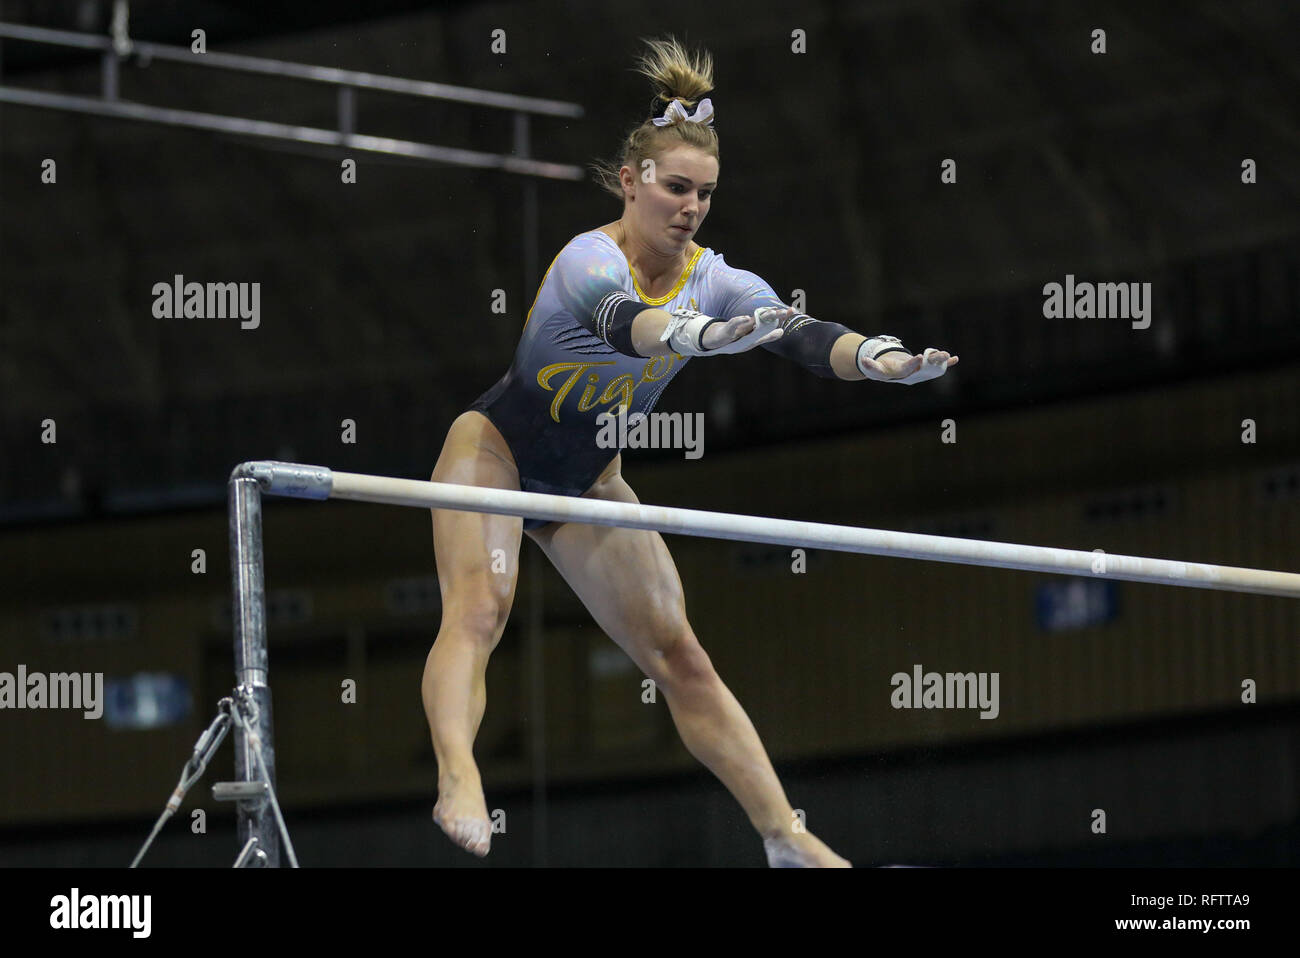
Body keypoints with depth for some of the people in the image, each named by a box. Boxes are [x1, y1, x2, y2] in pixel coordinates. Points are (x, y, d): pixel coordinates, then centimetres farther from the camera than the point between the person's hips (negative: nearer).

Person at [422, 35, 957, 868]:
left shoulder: (714, 281, -12)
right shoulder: (592, 258, -28)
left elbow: (802, 334, -27)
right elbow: (620, 322, -52)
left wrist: (885, 359, -47)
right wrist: (705, 337, -72)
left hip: (589, 481, 6)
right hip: (497, 450, -6)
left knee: (680, 658, 5)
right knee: (479, 610, -31)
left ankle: (785, 835, 5)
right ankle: (457, 778, -51)